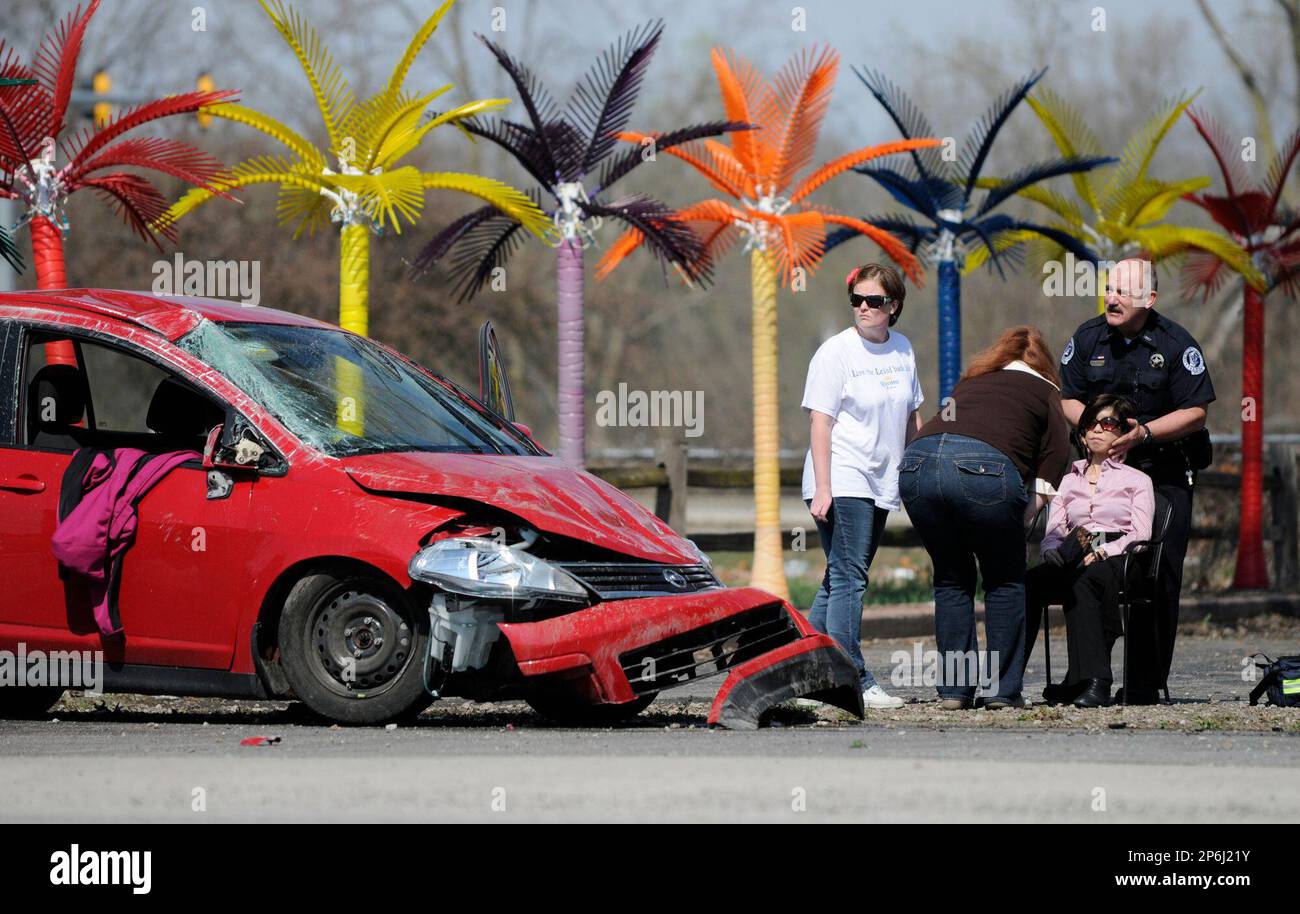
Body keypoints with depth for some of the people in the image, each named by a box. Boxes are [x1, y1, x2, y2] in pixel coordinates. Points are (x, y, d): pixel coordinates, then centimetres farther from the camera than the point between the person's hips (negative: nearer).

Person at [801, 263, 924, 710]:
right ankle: (854, 681, -11)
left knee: (843, 577, 10)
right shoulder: (836, 351, -7)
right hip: (842, 482, -7)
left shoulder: (902, 349, 10)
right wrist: (822, 488, -16)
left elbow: (911, 417, 21)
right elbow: (820, 422, -10)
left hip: (880, 484, 7)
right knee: (848, 578, -9)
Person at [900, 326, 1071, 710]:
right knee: (1004, 581, 13)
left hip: (917, 459, 4)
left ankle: (954, 689, 17)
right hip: (985, 468, -4)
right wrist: (1021, 518, 17)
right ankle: (1003, 690, 11)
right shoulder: (1044, 392, 24)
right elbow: (1055, 455, 13)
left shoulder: (969, 383, 36)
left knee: (951, 579, 20)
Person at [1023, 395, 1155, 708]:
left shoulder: (1137, 480, 19)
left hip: (1118, 561, -3)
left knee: (1085, 580, -40)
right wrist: (1051, 550, -8)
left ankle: (1092, 681, -49)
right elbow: (1053, 531, 17)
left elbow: (1140, 533, 4)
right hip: (1074, 560, 3)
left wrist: (1102, 552, -15)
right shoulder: (1068, 480, 30)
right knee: (1030, 582, -32)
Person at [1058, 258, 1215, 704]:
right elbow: (1068, 399, 8)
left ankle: (1147, 684, -3)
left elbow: (1195, 413, -8)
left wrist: (1144, 433, -21)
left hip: (1164, 472, -3)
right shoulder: (1088, 337, 3)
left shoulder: (1175, 344, -7)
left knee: (1159, 579, -7)